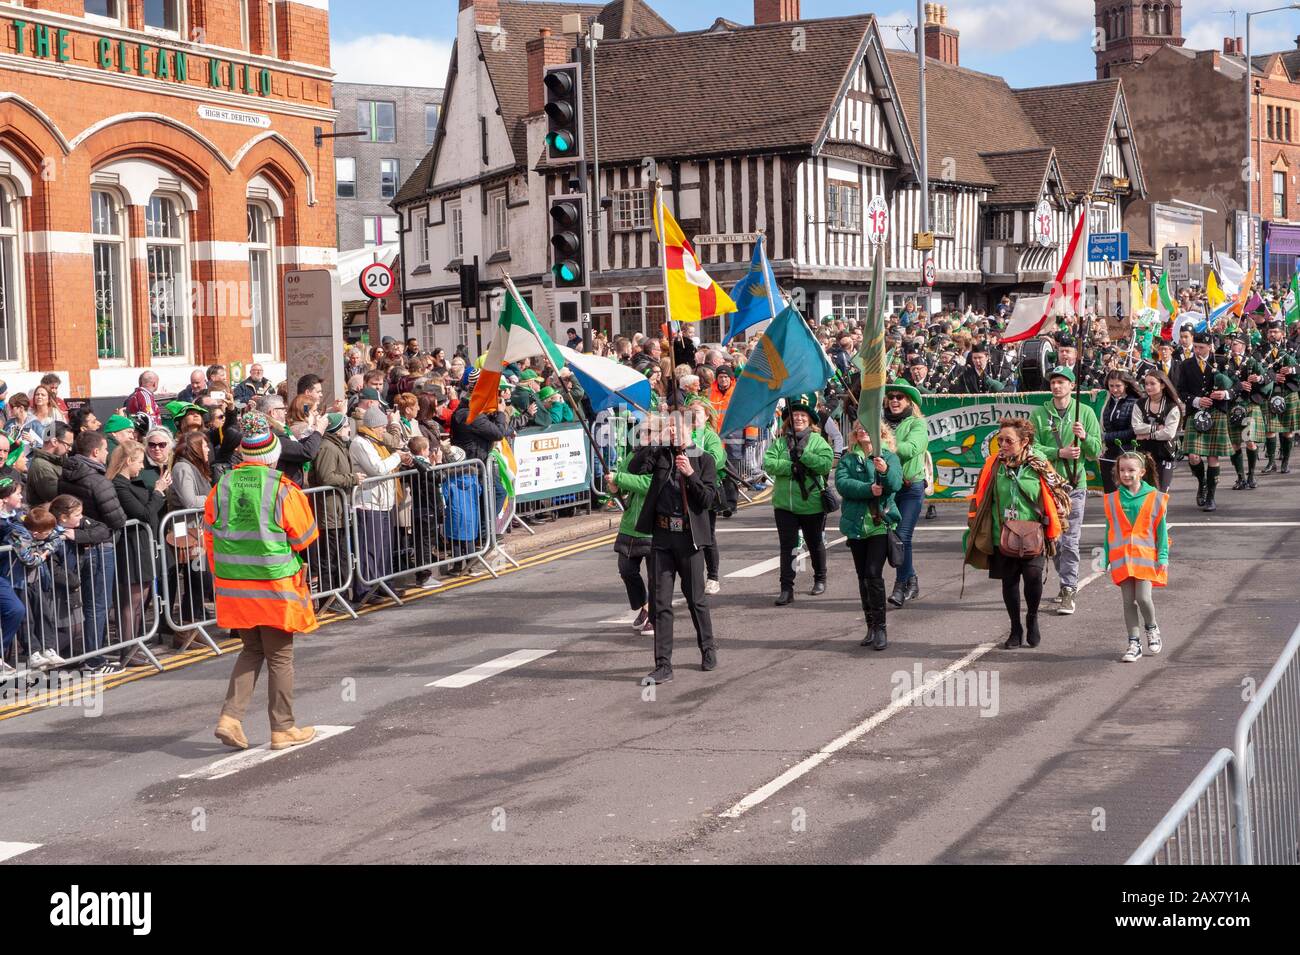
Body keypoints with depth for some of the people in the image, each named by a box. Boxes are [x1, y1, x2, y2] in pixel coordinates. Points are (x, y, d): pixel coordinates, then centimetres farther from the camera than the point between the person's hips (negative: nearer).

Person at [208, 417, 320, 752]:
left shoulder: (220, 488, 0)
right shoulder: (284, 490, -13)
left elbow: (210, 539, 6)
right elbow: (304, 537, -5)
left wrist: (222, 577, 17)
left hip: (233, 586, 4)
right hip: (275, 586, -4)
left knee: (251, 650, 19)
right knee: (280, 657, 7)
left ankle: (230, 717, 6)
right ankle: (283, 728, 14)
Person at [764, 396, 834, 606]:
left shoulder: (817, 440, -1)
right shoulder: (780, 442, 5)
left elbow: (827, 463, -15)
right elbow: (768, 463, -8)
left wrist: (803, 455, -22)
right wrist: (790, 466, -20)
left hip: (812, 503, -1)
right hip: (784, 504, 1)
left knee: (815, 544, 15)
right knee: (787, 546, -3)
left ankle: (820, 579, 36)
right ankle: (787, 589, -3)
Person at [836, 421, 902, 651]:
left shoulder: (889, 457, 3)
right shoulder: (848, 459, 9)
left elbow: (896, 483, -13)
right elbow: (842, 483, -8)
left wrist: (885, 471, -33)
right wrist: (868, 489, -19)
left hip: (881, 523, -3)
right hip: (856, 525, 3)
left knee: (873, 574, -15)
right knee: (863, 577, 8)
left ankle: (880, 628, -9)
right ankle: (871, 627, 16)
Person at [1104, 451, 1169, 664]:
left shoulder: (1154, 498, 1)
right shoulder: (1113, 499, 6)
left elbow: (1161, 529, 3)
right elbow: (1110, 530, 11)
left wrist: (1163, 556, -3)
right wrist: (1106, 558, 9)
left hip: (1146, 556, -2)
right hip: (1121, 557, 2)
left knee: (1143, 597, -13)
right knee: (1128, 600, 2)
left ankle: (1152, 629, 17)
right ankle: (1134, 644, 10)